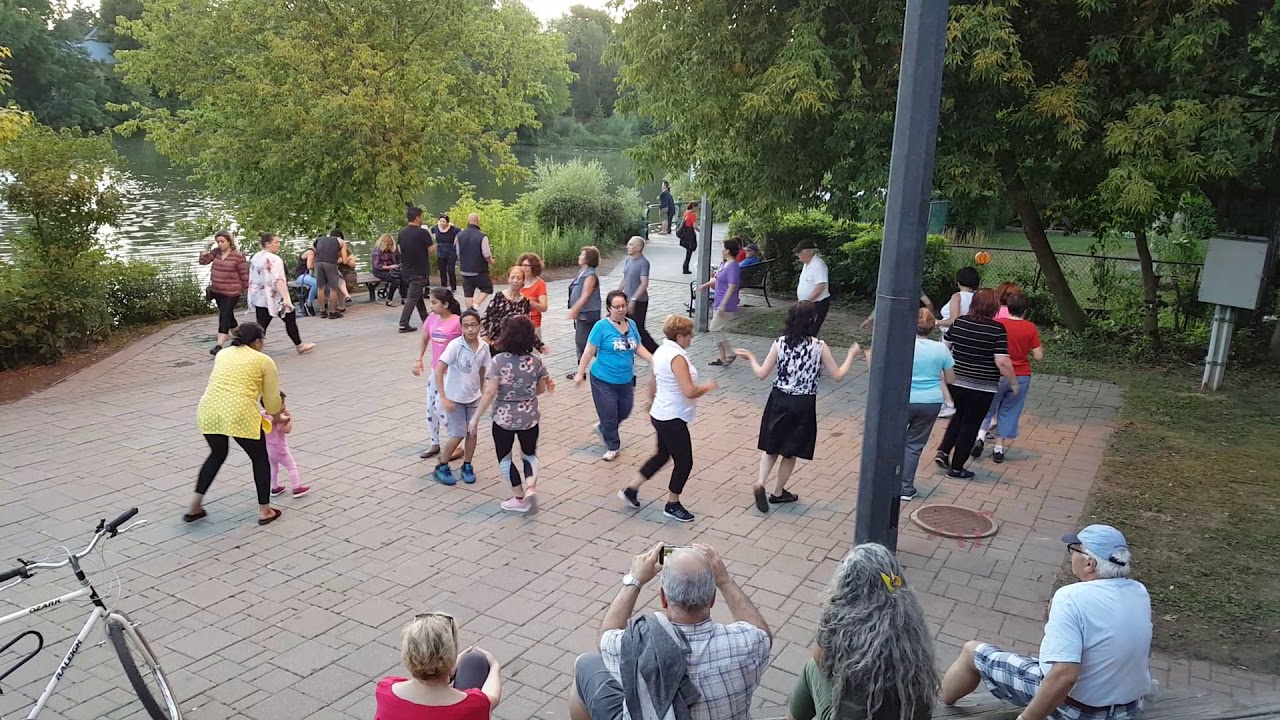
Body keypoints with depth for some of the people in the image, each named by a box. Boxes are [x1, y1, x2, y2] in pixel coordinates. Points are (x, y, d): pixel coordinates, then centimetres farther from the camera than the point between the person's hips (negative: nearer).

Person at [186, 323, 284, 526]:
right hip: (240, 414, -5)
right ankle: (264, 511, 17)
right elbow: (272, 397, 10)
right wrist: (276, 416, 29)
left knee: (217, 455, 27)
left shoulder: (222, 354, 23)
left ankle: (195, 507, 24)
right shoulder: (264, 360, 8)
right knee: (260, 458, 14)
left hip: (208, 411, 5)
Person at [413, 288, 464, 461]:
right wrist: (418, 360, 4)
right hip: (435, 370, 7)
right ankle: (435, 444, 29)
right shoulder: (432, 318, 1)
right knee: (430, 408, 12)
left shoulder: (457, 322, -18)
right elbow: (424, 340, 14)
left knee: (440, 407, -9)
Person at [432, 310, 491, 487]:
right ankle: (441, 467, 20)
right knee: (457, 435, -1)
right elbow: (439, 371, -21)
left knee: (472, 432, 7)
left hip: (473, 397, 4)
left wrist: (483, 393, 13)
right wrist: (443, 398, -25)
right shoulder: (455, 345, -21)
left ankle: (467, 466, 26)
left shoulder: (484, 347, -6)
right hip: (454, 398, -4)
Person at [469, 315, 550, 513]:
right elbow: (541, 389, 5)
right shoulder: (536, 361, -7)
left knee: (505, 457, 18)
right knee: (529, 454, 23)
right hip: (529, 418, 3)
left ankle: (519, 498, 23)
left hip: (503, 419, -3)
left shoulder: (498, 361, -17)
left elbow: (489, 393, -19)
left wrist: (476, 418, -10)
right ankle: (531, 486, -1)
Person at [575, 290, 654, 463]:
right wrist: (580, 373, -9)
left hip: (626, 379, 6)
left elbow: (638, 347, 12)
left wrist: (654, 360, -1)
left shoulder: (631, 324, 2)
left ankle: (602, 428, 44)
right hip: (604, 380, -5)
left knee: (625, 412, 18)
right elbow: (589, 351, -10)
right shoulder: (602, 326, -14)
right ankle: (612, 447, 23)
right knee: (609, 415, 2)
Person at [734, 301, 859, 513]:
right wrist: (851, 355, 12)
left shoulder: (780, 343, -6)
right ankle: (778, 493, 27)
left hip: (779, 400, 2)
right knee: (791, 451, 15)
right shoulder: (819, 346, -10)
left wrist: (750, 357, 16)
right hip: (804, 405, -2)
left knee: (772, 446, 17)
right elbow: (838, 376, -2)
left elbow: (762, 373, -2)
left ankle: (760, 483, -4)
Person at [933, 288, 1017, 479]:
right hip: (982, 389, -4)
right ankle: (956, 468, 16)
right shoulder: (997, 329, -15)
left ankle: (943, 451, 14)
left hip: (956, 383, 4)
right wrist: (1014, 383, -4)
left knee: (959, 417, 26)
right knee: (970, 425, 9)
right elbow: (1002, 362, -18)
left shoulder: (959, 322, -1)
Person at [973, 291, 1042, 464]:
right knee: (1009, 412, 13)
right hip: (1021, 377, 1)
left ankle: (980, 436, -5)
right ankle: (999, 449, 14)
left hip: (997, 376, -1)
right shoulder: (1030, 328, -6)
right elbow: (1038, 356, -5)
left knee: (987, 408, 17)